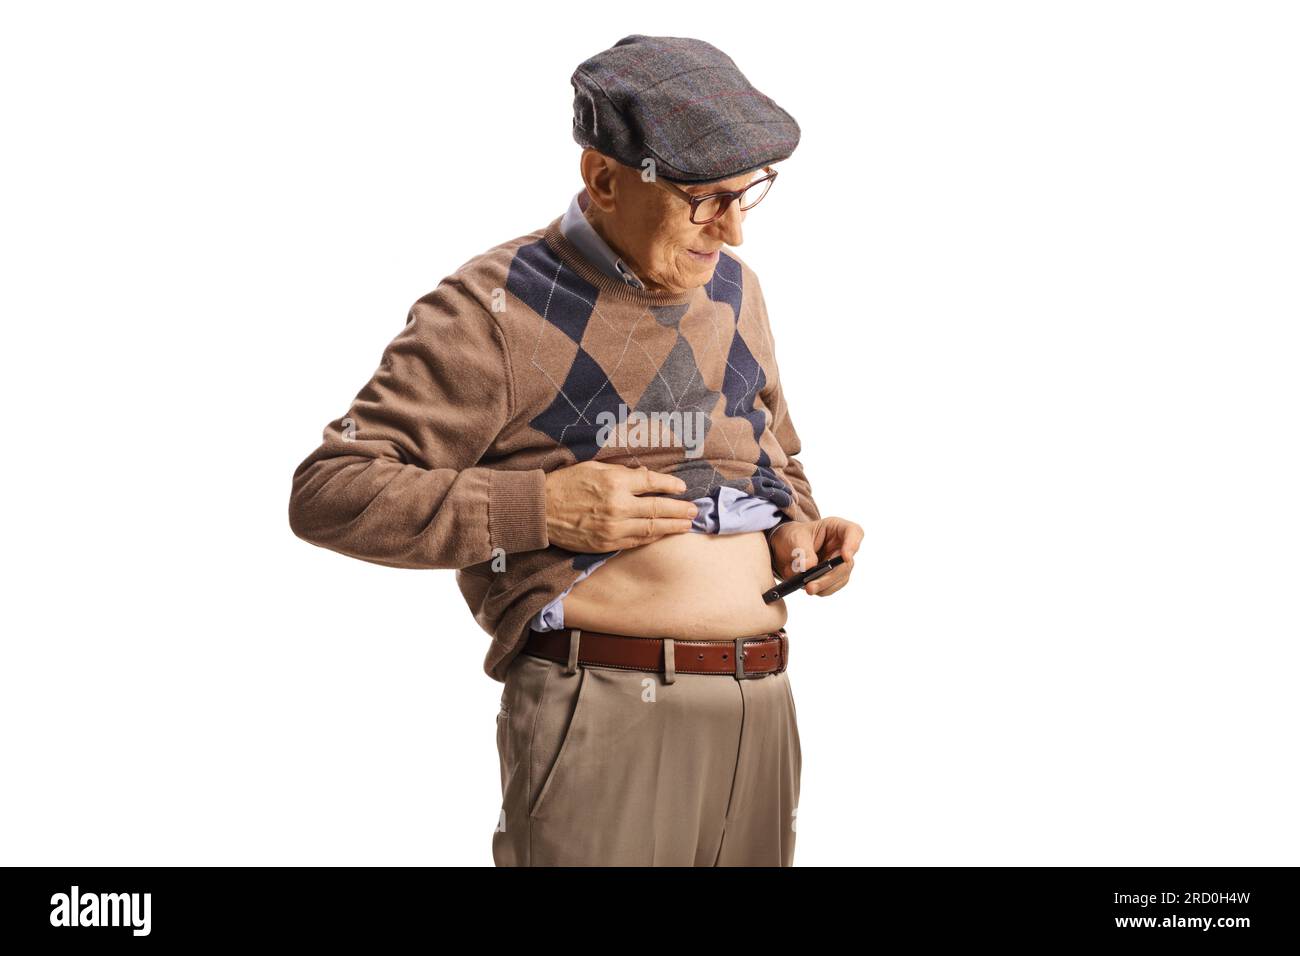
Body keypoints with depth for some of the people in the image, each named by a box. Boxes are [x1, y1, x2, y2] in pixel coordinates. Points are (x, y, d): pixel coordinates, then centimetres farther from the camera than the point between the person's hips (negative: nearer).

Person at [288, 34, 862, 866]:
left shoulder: (733, 288, 14)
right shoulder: (497, 310, -7)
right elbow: (327, 492, -10)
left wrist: (799, 529, 6)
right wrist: (540, 508, -18)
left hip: (761, 712, 7)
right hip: (600, 720, -6)